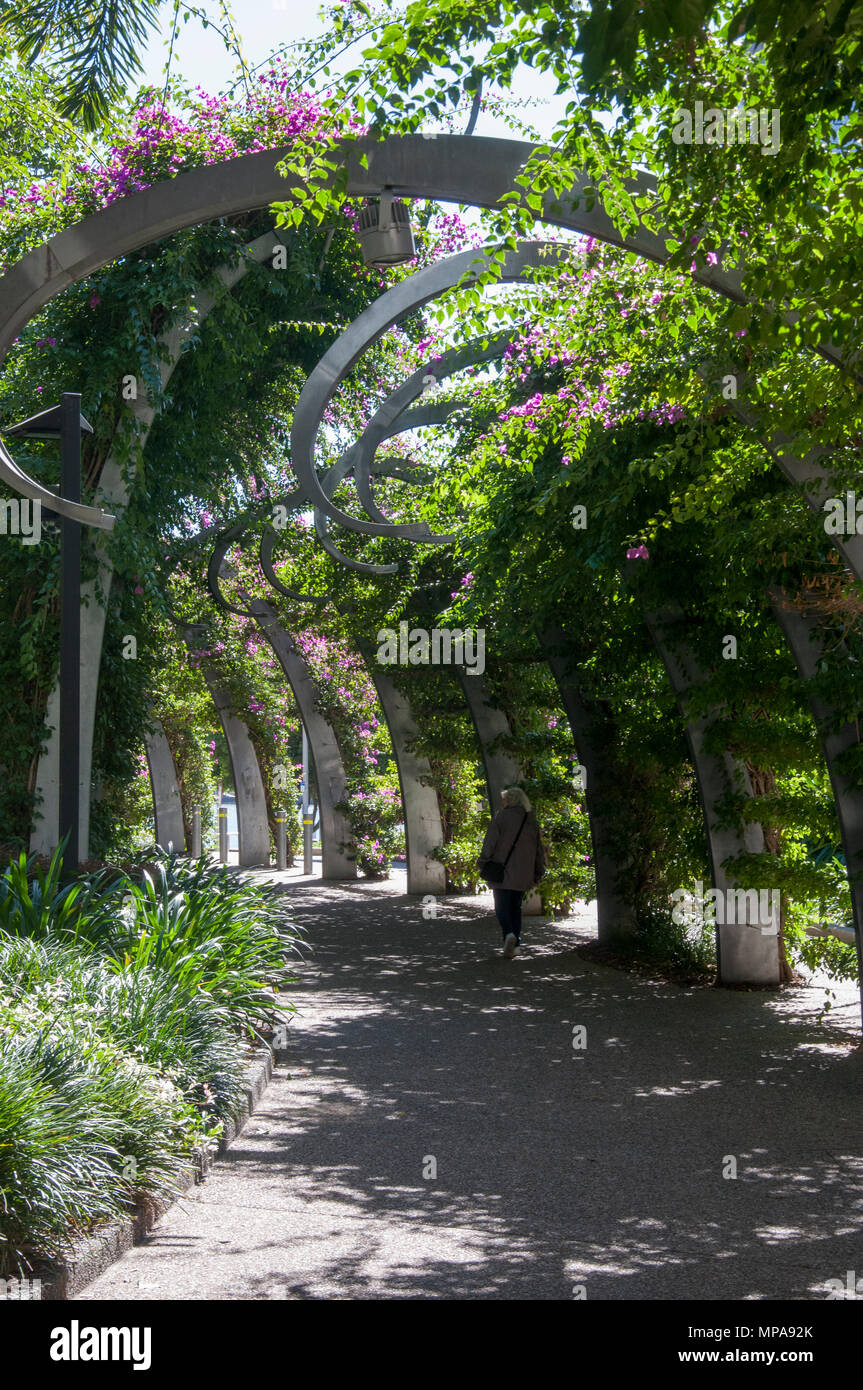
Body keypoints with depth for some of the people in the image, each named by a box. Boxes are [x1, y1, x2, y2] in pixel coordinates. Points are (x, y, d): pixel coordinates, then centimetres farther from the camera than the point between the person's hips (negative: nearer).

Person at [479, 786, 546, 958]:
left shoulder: (502, 816, -7)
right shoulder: (531, 819, 8)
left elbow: (490, 842, -9)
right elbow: (538, 848, 11)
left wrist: (484, 863, -1)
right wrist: (538, 872, 17)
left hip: (502, 872, -4)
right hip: (523, 873, 4)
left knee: (502, 907, 0)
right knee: (516, 907, 14)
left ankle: (509, 934, -24)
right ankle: (515, 944, 11)